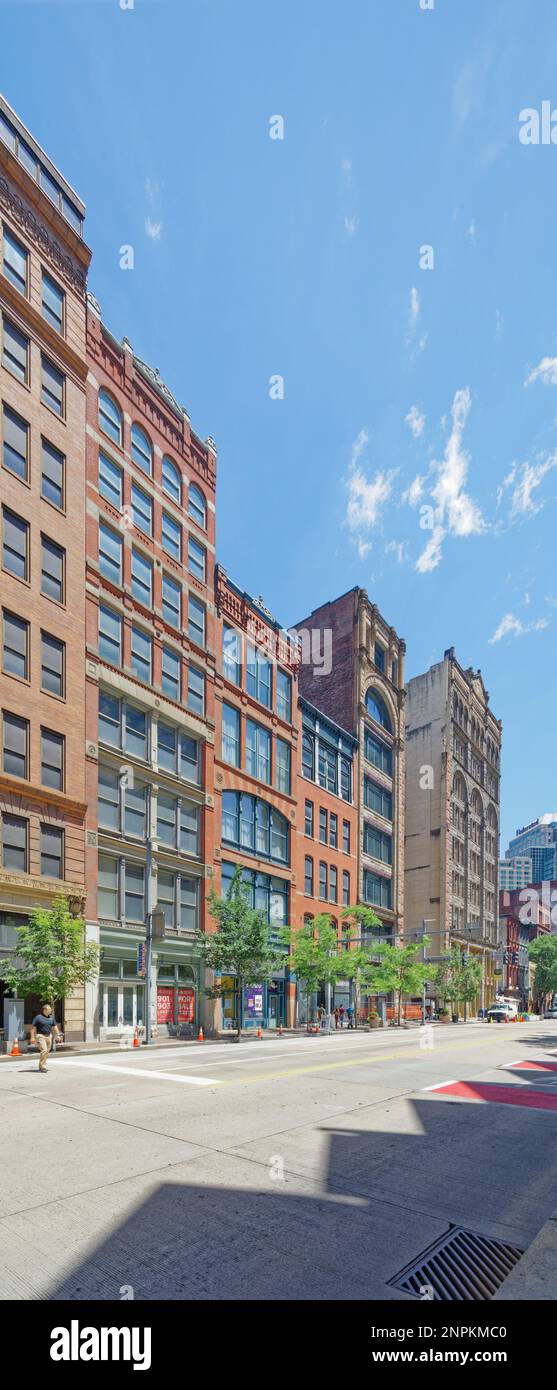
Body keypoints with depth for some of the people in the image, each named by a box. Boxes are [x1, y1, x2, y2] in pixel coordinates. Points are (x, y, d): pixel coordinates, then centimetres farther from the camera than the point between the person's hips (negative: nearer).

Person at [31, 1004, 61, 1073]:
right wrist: (32, 1037, -13)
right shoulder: (38, 1017, -6)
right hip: (40, 1036, -6)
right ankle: (42, 1067, -11)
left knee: (46, 1052, 6)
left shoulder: (51, 1017, 12)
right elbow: (33, 1028, -7)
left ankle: (41, 1067, 18)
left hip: (48, 1036, 6)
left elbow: (55, 1027, 17)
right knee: (43, 1050, -17)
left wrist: (58, 1035, 9)